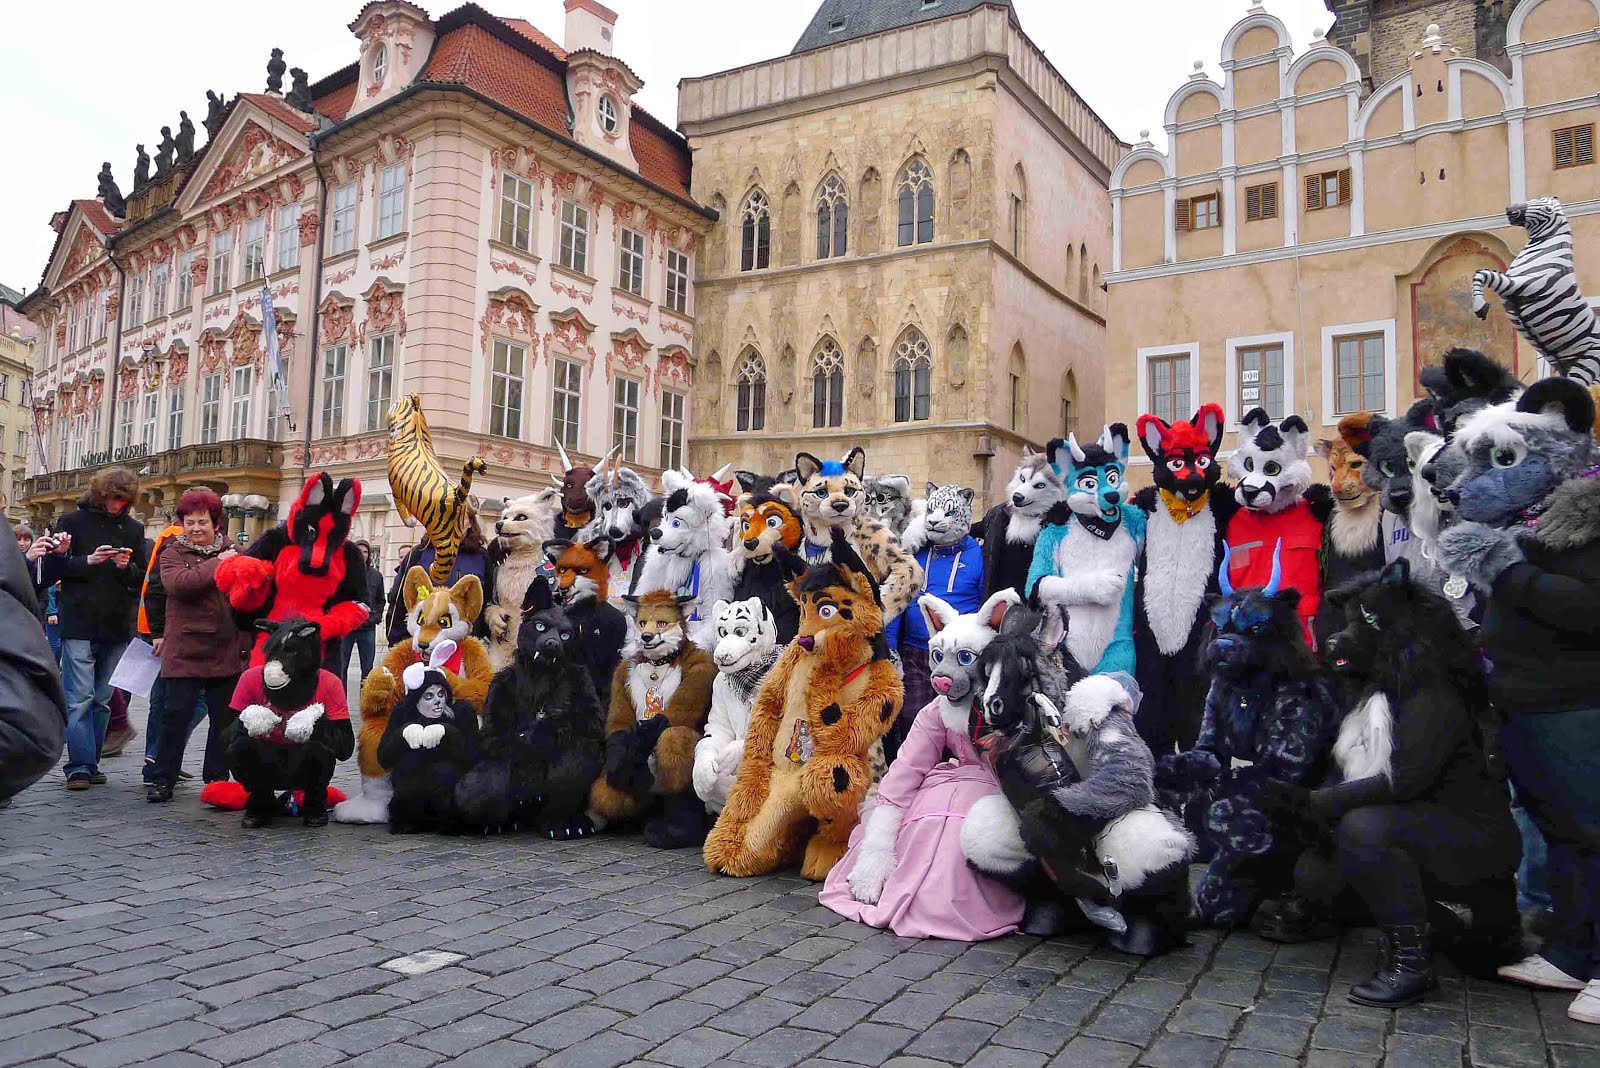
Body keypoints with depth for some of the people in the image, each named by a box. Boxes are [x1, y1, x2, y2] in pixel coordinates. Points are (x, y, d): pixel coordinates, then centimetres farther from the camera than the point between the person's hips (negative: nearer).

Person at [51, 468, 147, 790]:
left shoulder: (133, 528, 11)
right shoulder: (73, 521, 3)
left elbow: (142, 578, 12)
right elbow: (52, 568, 0)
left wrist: (127, 567, -10)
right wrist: (88, 561, -15)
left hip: (117, 627, 3)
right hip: (79, 624, -3)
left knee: (102, 700, 8)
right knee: (80, 699, -7)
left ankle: (90, 763, 14)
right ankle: (79, 766, -3)